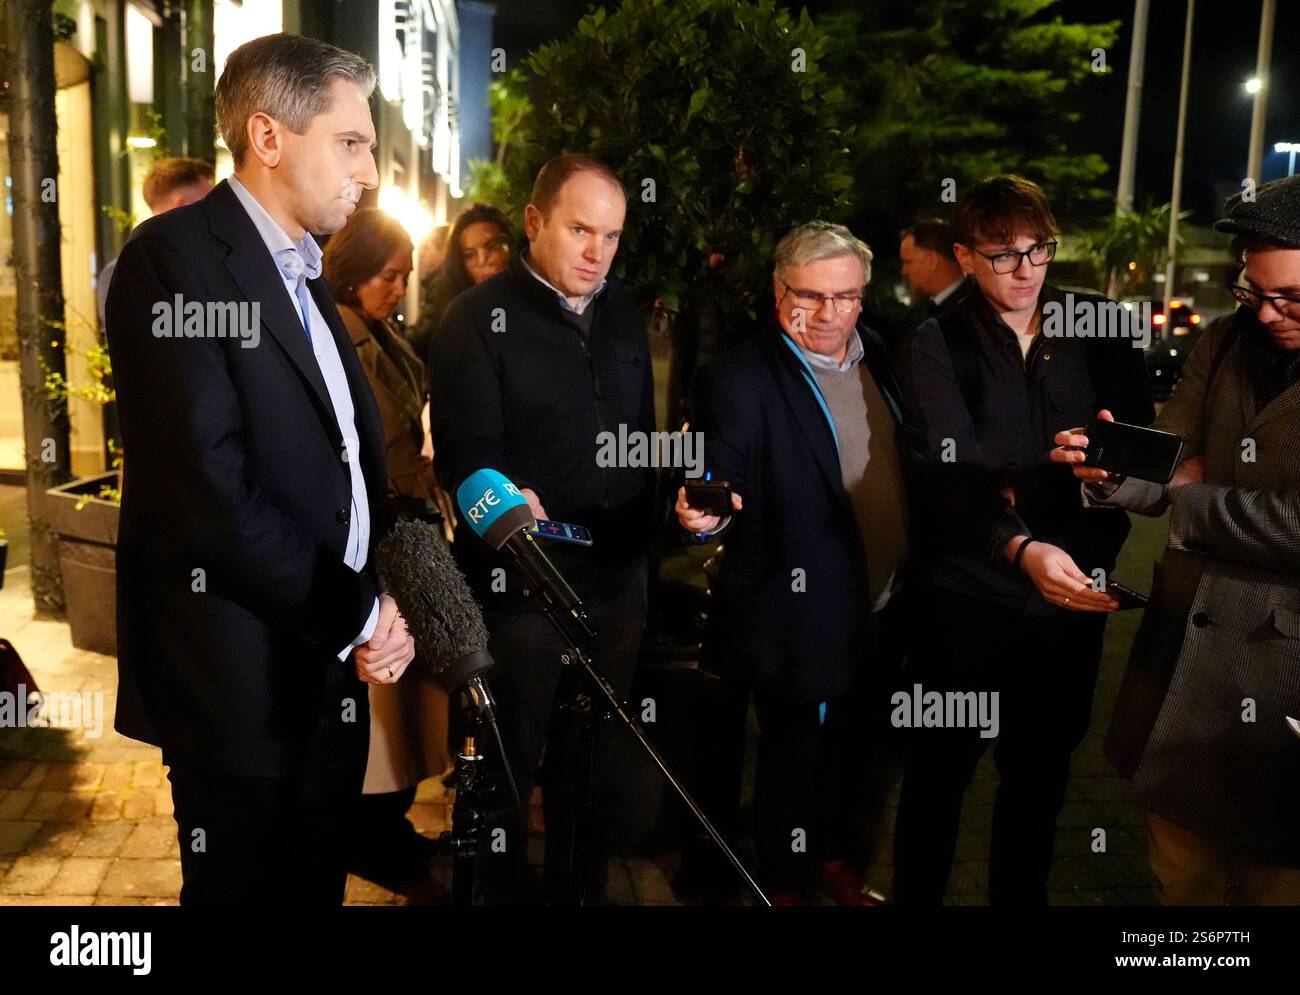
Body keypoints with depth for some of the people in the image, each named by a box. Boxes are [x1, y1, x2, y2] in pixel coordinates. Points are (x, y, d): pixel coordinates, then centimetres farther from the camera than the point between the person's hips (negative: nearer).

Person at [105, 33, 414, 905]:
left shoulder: (305, 276, 13)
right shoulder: (175, 258, -14)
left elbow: (349, 466, 11)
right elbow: (209, 494, -24)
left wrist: (375, 617, -4)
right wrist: (359, 612, -13)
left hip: (332, 671, 8)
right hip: (244, 677, -8)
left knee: (320, 883, 20)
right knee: (248, 884, 10)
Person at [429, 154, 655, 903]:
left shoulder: (625, 314, 10)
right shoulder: (480, 317, -8)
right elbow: (464, 449, -15)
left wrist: (649, 533, 6)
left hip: (618, 578, 6)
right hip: (518, 582, -5)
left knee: (594, 759, 17)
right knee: (511, 763, 9)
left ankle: (581, 888, 35)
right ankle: (502, 891, 29)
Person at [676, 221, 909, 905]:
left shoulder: (878, 354, 2)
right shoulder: (739, 380, -18)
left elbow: (910, 460, 10)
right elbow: (719, 481, -23)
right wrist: (705, 511, -46)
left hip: (883, 613, 7)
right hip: (801, 619, -6)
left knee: (857, 750, 22)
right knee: (795, 757, 12)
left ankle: (838, 861, 45)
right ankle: (786, 883, 35)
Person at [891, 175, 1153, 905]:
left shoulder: (1100, 333, 5)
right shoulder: (935, 345, -5)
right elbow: (950, 470, -19)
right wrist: (1021, 548, -35)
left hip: (1071, 596, 3)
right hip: (969, 598, -3)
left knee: (1040, 776, 17)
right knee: (939, 775, 10)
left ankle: (1021, 898, 36)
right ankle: (915, 897, 30)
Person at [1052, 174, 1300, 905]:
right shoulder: (1225, 343, 7)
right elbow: (1171, 472, 7)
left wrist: (1191, 506, -11)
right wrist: (1112, 471, -14)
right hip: (1185, 651, 5)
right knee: (1179, 871, 20)